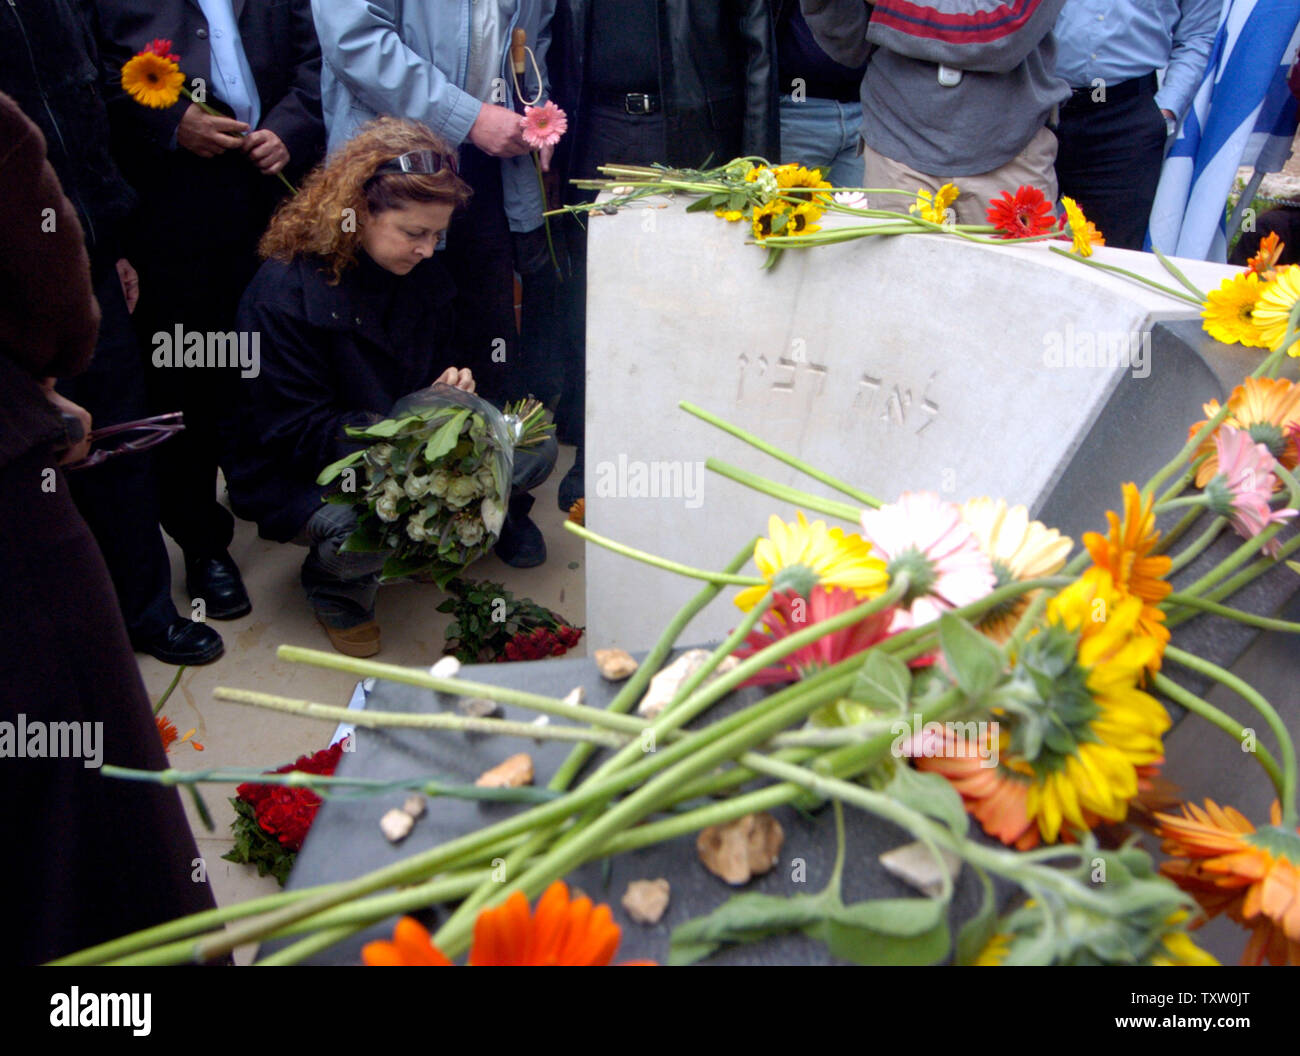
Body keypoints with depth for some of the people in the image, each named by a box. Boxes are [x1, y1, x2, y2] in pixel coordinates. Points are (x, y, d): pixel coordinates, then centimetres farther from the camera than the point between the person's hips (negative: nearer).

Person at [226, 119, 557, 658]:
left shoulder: (422, 270, 0)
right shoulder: (283, 292, -22)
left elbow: (441, 357, 16)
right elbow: (296, 432, -22)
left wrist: (449, 386, -11)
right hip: (301, 478, -6)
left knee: (534, 448, -11)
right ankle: (336, 587, -2)